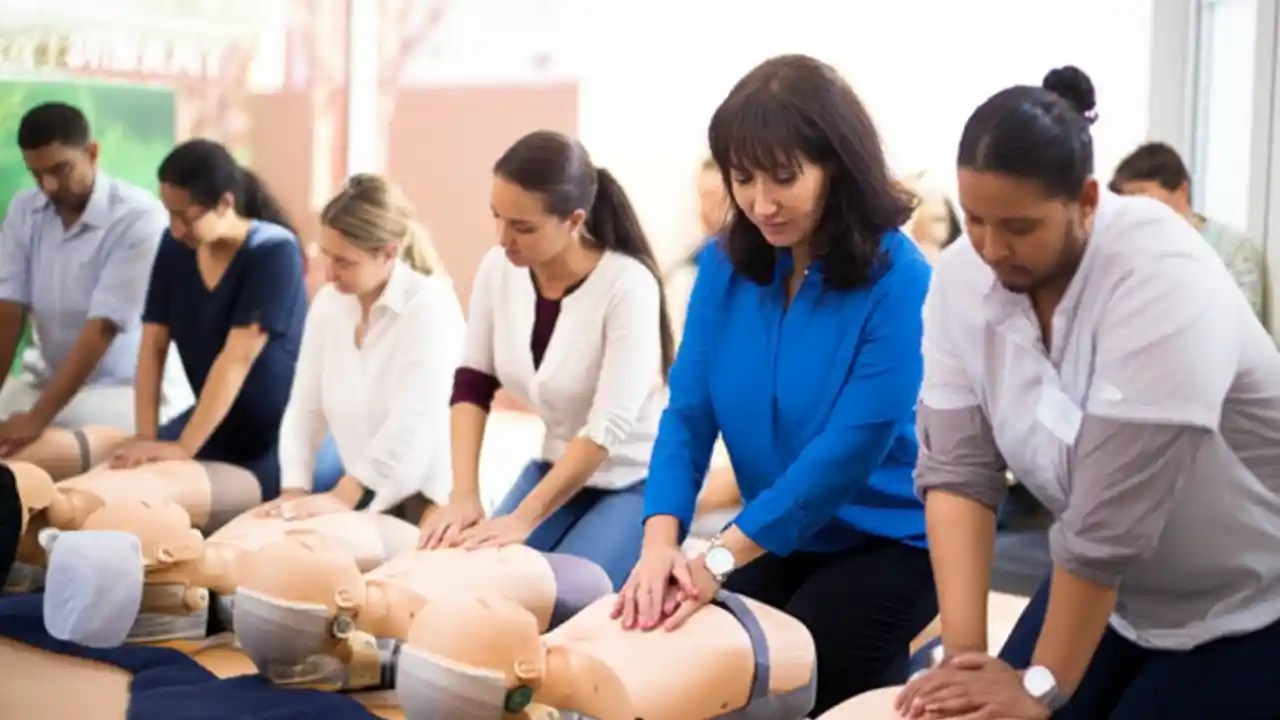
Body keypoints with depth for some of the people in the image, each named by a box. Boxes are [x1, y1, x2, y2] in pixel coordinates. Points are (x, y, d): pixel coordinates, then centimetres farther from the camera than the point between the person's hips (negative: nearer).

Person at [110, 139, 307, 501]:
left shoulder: (274, 252, -21)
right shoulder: (175, 246, -3)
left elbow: (237, 359, -28)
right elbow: (153, 347, -5)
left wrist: (183, 448, -33)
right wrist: (146, 438, -17)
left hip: (279, 432, -5)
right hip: (216, 420, 5)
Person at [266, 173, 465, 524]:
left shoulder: (431, 306, -14)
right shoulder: (327, 303, 6)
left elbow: (411, 424, -24)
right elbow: (304, 408, 4)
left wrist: (342, 497, -26)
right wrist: (294, 492, -9)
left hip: (426, 500, -6)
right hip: (362, 497, 6)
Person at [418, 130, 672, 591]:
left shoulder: (628, 285, -26)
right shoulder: (499, 269, -10)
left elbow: (609, 426, -28)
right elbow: (472, 386, -4)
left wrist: (524, 519, -29)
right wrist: (464, 495, -15)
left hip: (635, 481, -5)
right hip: (556, 467, 5)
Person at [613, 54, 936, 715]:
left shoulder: (897, 278, -21)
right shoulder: (727, 264, -5)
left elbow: (851, 448, -26)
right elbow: (688, 411, -9)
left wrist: (720, 559, -30)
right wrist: (661, 540, -27)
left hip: (887, 541, -5)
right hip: (776, 541, 6)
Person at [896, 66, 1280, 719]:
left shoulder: (1160, 283, -31)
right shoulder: (963, 279, -12)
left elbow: (1113, 518, -30)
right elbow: (955, 468, -14)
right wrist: (962, 652, -23)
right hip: (1112, 582, 5)